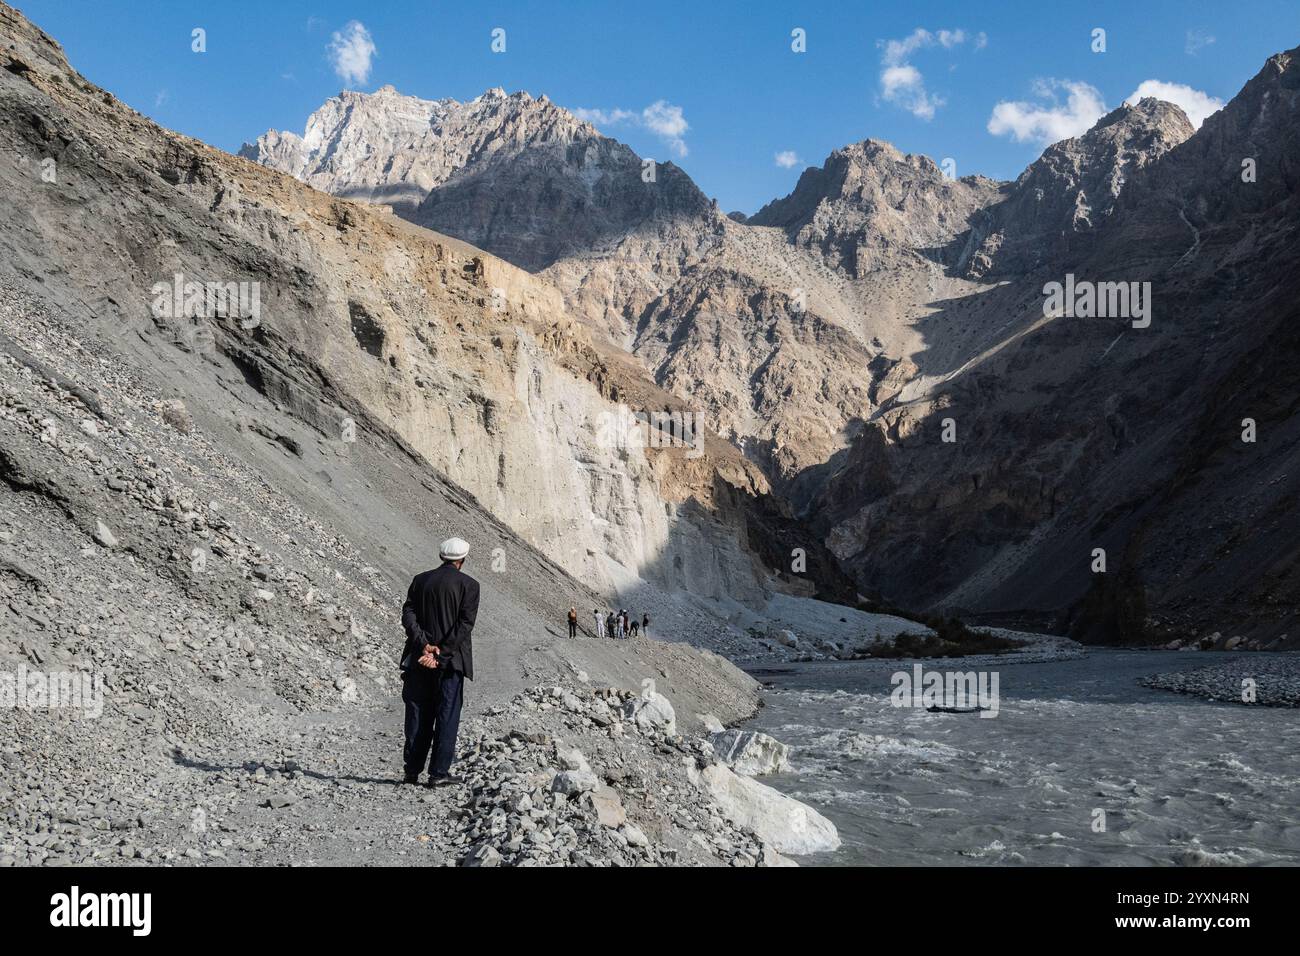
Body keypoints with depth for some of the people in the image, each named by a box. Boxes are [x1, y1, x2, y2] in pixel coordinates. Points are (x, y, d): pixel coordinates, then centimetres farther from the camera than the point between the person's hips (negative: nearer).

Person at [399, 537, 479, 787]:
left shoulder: (420, 580, 7)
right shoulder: (468, 585, -4)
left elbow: (408, 615, -4)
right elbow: (465, 624, -13)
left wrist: (424, 644, -12)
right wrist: (441, 654, -14)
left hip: (419, 658, 3)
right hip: (450, 661, -3)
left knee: (418, 715, 11)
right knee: (447, 716, 3)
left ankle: (412, 771, 15)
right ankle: (439, 773, 3)